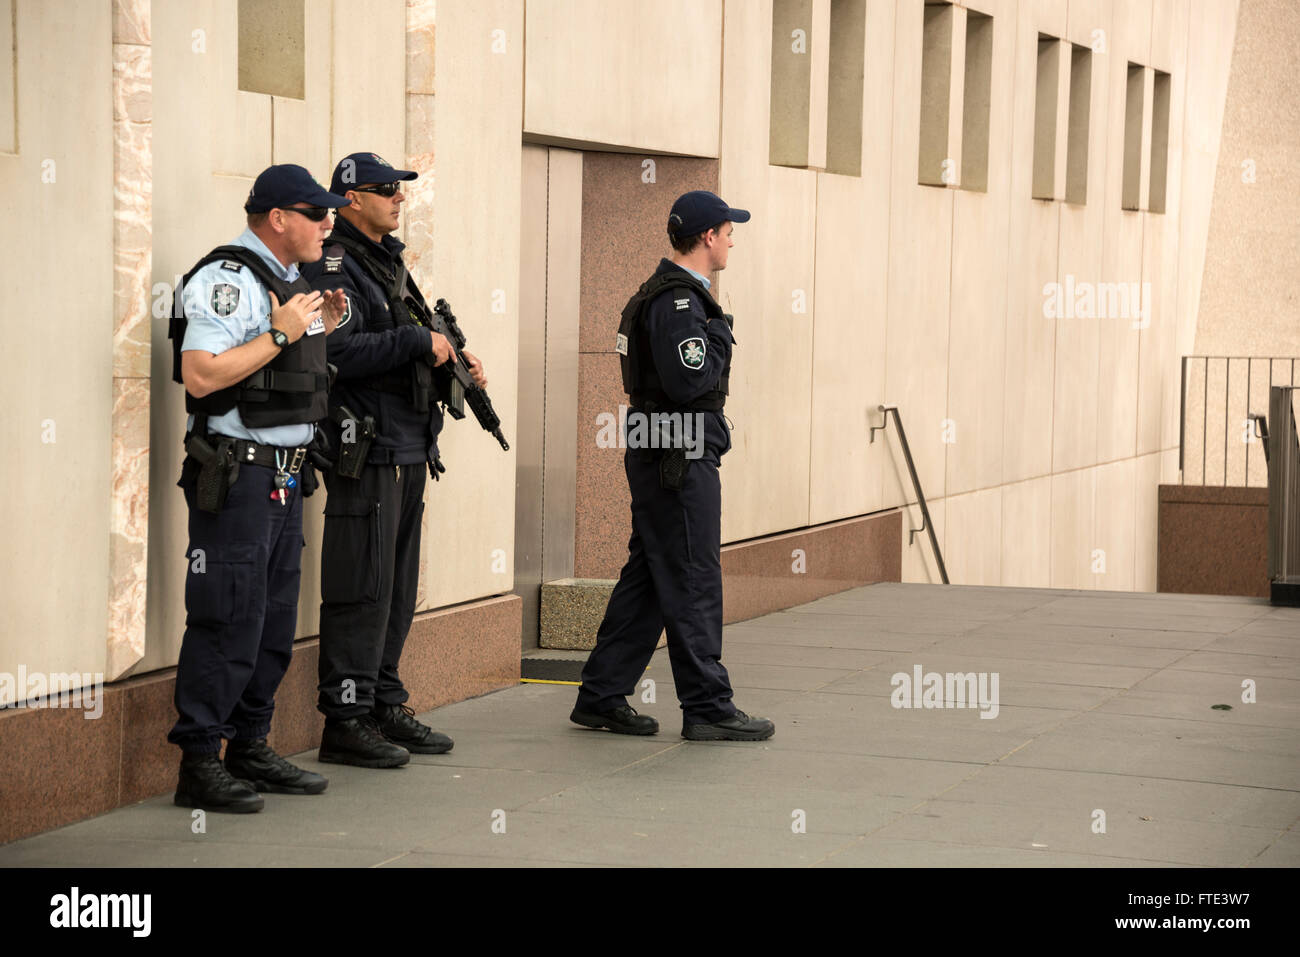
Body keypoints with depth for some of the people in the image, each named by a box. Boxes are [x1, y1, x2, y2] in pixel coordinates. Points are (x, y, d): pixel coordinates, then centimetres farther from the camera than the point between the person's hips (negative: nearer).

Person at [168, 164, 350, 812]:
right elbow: (201, 376, -23)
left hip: (283, 476, 10)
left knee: (274, 621, 12)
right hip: (236, 474, -10)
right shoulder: (227, 280, -13)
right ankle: (199, 765, -3)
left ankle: (250, 748, 21)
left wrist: (321, 331, 11)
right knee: (228, 620, -9)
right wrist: (281, 334, -18)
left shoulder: (289, 280, 18)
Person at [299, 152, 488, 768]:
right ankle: (345, 721, -3)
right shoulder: (335, 267, -10)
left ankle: (385, 705, 21)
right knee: (363, 590, -8)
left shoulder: (389, 262, 19)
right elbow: (339, 352, -23)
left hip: (408, 451, 10)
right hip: (367, 451, -10)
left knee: (397, 589, 13)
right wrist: (418, 342, -19)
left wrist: (454, 362, 10)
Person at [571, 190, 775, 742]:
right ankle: (707, 708, 0)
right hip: (680, 458, -11)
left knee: (647, 579, 12)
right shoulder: (677, 302, -16)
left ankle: (601, 697, 15)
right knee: (693, 582, -5)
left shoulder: (670, 294, 17)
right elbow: (688, 382, -24)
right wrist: (720, 337, -11)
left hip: (661, 459, 11)